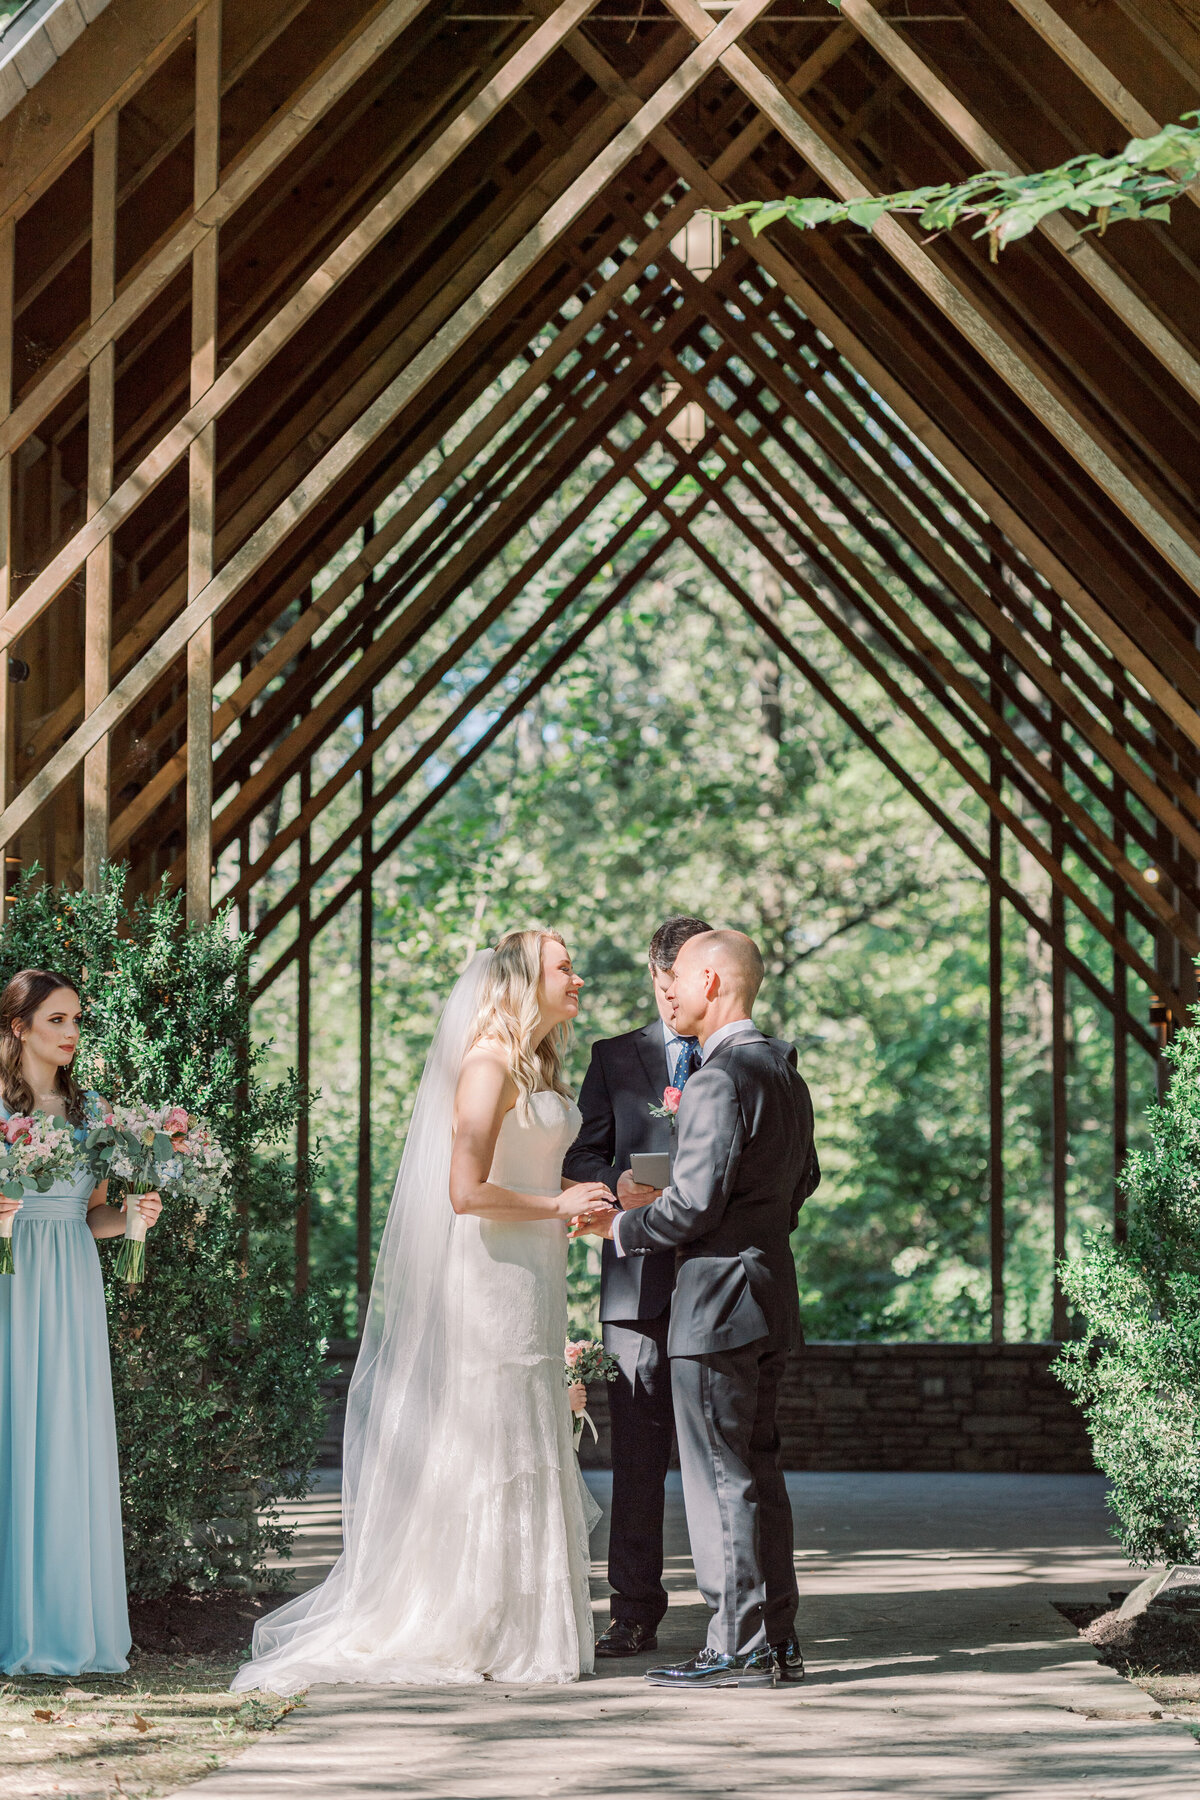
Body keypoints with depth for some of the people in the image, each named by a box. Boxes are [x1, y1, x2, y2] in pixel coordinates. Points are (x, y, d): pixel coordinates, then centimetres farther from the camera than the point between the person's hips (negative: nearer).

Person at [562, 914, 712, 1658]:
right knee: (638, 1450, 0)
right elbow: (579, 1157, 10)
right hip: (640, 1281, 1)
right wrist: (618, 1187, -12)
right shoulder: (615, 1058, 14)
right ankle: (635, 1612, 3)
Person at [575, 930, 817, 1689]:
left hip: (717, 1299, -9)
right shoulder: (786, 1075, 13)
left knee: (720, 1477, -5)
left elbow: (695, 1203, -21)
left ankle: (738, 1648, -3)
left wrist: (621, 1227, -6)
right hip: (772, 1293, 9)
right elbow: (802, 1181, 23)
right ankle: (778, 1637, 16)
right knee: (759, 1470, 13)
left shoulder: (719, 1080, -18)